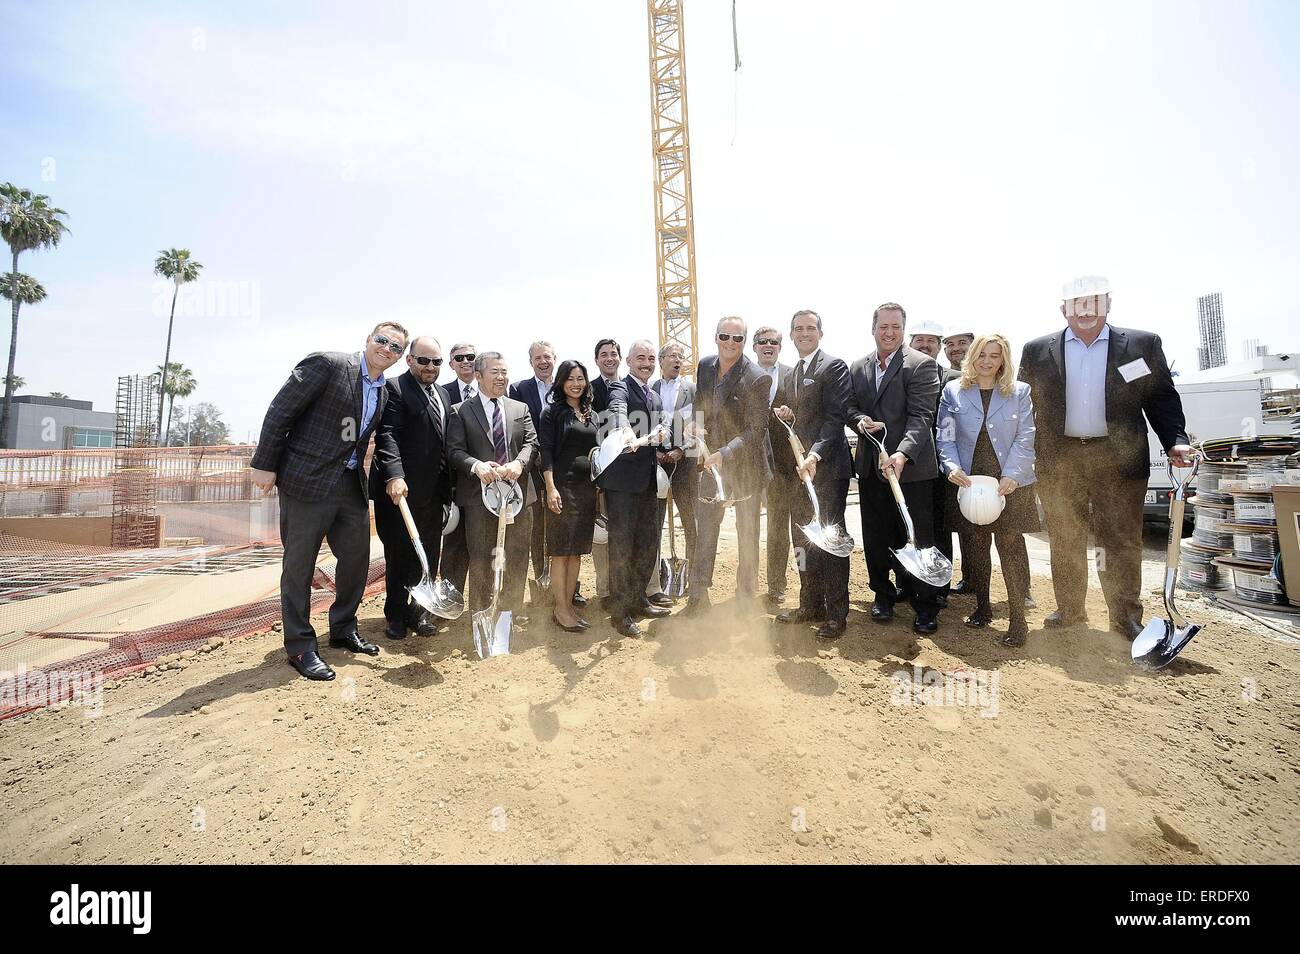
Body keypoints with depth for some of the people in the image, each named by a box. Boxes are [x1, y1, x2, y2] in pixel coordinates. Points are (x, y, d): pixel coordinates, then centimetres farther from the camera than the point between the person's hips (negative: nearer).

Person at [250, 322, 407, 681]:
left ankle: (343, 630, 33)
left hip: (351, 485, 7)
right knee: (299, 564, 4)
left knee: (357, 557, 13)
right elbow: (279, 411, -10)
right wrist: (264, 464, -10)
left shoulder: (383, 391, 10)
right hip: (307, 481, -7)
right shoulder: (327, 364, -11)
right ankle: (300, 647, 17)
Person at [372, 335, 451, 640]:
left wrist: (448, 486, 13)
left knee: (429, 555, 10)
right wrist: (395, 476, -30)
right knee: (398, 554, 7)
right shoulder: (395, 388, -7)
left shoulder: (442, 394, 16)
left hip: (433, 490, 6)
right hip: (401, 489, -6)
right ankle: (395, 614, 23)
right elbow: (387, 435, -17)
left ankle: (418, 609, 24)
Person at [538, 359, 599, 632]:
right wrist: (551, 488, -16)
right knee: (561, 550, -2)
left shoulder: (592, 415, 15)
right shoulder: (552, 413, -1)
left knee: (577, 550, 9)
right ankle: (561, 609, 7)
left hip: (588, 487, 6)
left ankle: (569, 606, 17)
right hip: (563, 486, -6)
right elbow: (546, 451, -8)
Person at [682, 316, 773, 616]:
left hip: (745, 463, -5)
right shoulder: (705, 366, 0)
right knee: (704, 528, 9)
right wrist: (699, 428, -5)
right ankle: (698, 598, 20)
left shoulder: (757, 379, -19)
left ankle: (745, 600, 24)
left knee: (747, 534, 9)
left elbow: (756, 430, -21)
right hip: (712, 459, 5)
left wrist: (724, 454, -31)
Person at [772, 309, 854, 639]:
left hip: (827, 467, -7)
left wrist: (815, 455, -27)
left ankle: (837, 612, 10)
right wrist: (784, 416, 1)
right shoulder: (792, 375, 18)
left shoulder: (834, 367, -6)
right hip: (799, 468, 8)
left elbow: (834, 418, -16)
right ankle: (811, 605, 25)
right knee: (804, 540, 12)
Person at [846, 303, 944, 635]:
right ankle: (884, 594, 29)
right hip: (870, 467, 5)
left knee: (916, 538, 3)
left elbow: (921, 416, -15)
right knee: (876, 536, 12)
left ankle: (925, 606, 17)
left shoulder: (922, 365, -6)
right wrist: (859, 419, -8)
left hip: (911, 467, -5)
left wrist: (902, 454, -30)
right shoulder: (858, 368, 11)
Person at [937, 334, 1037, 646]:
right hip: (969, 481, 1)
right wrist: (952, 467, -17)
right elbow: (946, 436, 0)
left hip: (1010, 483, -1)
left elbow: (1025, 438, -2)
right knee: (975, 545, 10)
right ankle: (982, 606, 25)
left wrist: (1011, 475, -16)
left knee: (1011, 546, -3)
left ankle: (1017, 618, 4)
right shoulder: (953, 391, 6)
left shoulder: (1020, 392, 5)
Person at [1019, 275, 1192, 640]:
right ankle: (1070, 609, 24)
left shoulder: (1143, 345, 5)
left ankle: (1126, 617, 17)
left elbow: (1162, 399, 6)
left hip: (1119, 459, 0)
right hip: (1058, 461, 1)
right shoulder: (1037, 351, 5)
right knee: (1064, 540, 10)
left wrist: (1175, 442, -7)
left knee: (1122, 541, 4)